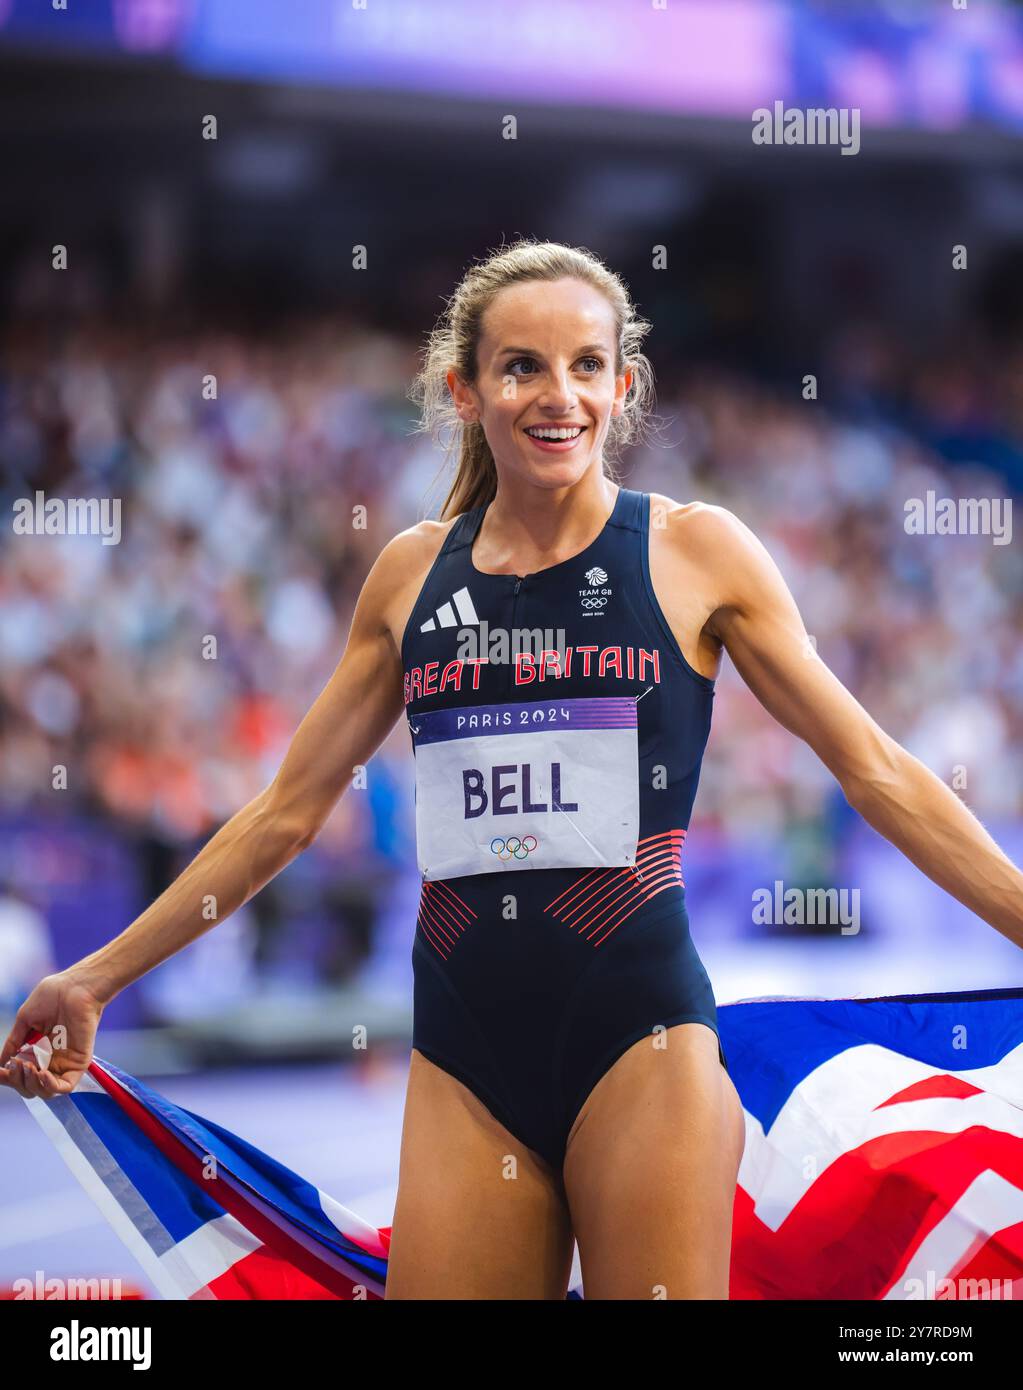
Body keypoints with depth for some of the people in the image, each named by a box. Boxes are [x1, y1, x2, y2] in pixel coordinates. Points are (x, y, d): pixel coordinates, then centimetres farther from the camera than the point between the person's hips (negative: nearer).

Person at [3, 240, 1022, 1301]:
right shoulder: (411, 573, 10)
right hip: (465, 1048, 3)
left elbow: (875, 774, 4)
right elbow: (287, 811, 18)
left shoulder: (695, 552, 1)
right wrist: (99, 977, 18)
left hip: (636, 1037, -3)